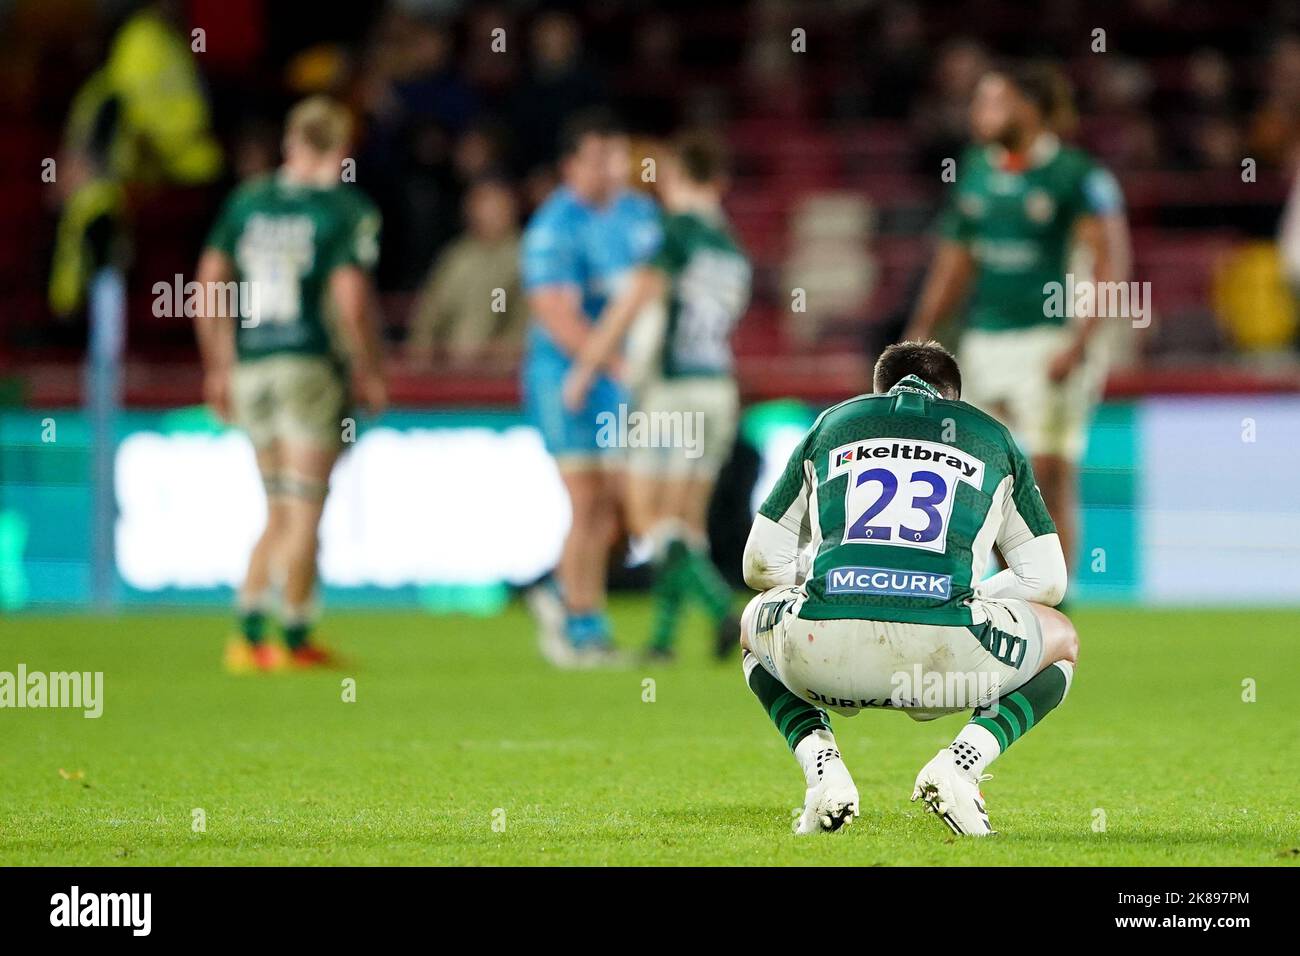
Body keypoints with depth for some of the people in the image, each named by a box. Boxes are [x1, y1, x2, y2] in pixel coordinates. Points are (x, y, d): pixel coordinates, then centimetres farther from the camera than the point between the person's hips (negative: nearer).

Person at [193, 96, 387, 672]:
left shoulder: (246, 201, 8)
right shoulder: (347, 210, -7)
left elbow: (208, 282, 9)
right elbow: (350, 298, -15)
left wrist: (218, 367, 17)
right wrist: (370, 371, -4)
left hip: (250, 366, 5)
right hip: (311, 365, -5)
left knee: (281, 513, 15)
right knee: (304, 513, 2)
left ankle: (249, 633, 5)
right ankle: (296, 640, 5)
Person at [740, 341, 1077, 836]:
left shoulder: (831, 425, 27)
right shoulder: (990, 435, 26)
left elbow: (760, 564, 28)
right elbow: (1046, 580, 27)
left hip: (822, 657, 1)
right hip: (945, 654, -1)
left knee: (755, 624, 39)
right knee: (1061, 640, 31)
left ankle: (821, 764, 10)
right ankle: (962, 762, 4)